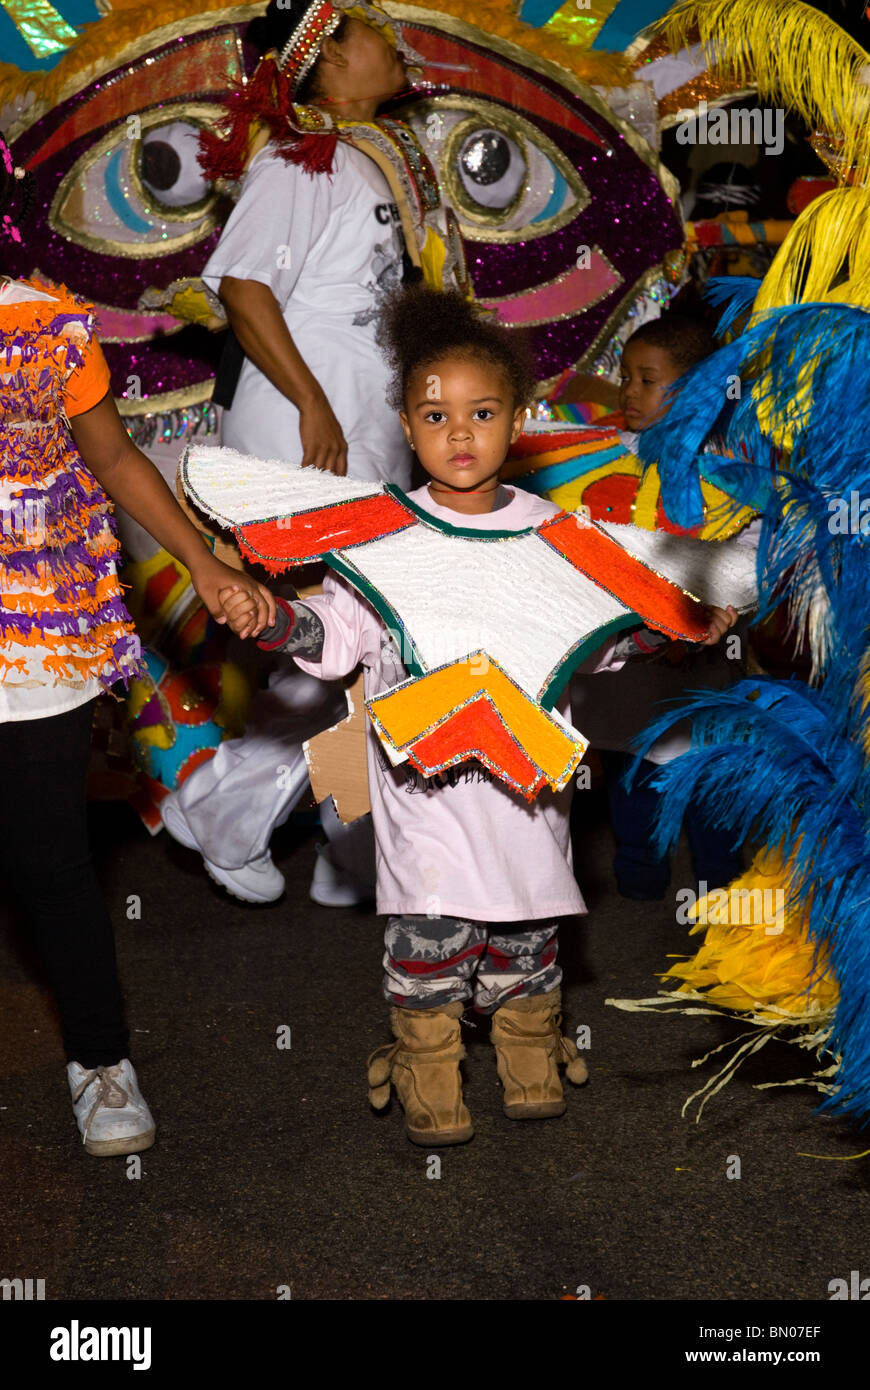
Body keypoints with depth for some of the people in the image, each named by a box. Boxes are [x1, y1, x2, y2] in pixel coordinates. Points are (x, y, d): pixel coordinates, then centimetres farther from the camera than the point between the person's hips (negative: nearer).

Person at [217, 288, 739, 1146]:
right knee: (428, 929, 0)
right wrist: (274, 619, -24)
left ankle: (532, 1066, 33)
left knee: (528, 921, 12)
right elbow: (339, 636, -6)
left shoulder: (548, 530, 5)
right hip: (423, 771, -2)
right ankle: (429, 1083, 18)